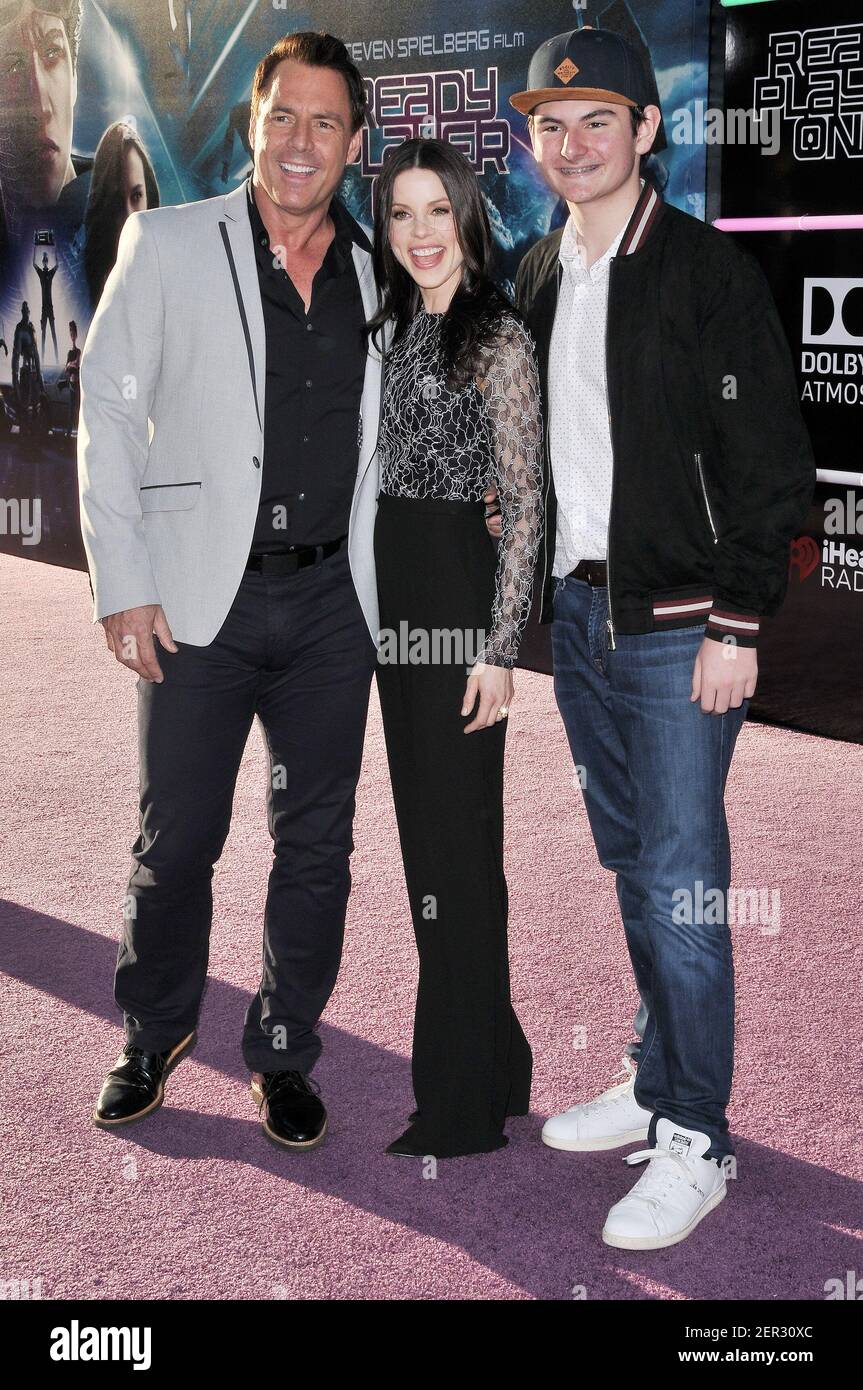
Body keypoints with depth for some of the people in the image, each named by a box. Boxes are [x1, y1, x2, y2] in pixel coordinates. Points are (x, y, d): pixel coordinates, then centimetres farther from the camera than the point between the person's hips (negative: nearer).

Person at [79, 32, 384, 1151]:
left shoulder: (379, 277, 10)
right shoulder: (168, 244, 1)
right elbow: (108, 410, -1)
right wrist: (123, 583, -8)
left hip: (332, 602, 3)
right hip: (202, 597, -3)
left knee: (317, 844, 9)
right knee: (176, 839, 5)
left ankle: (285, 1052, 26)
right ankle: (156, 1035, 29)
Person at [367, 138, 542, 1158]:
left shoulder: (498, 339, -8)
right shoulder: (396, 329, 14)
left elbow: (525, 507, -11)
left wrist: (497, 648, -16)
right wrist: (371, 603, 14)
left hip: (458, 596, -8)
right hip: (395, 598, 8)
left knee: (456, 838, -3)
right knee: (425, 825, 12)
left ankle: (464, 1105, 9)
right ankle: (489, 1060, 27)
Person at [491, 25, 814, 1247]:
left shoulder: (709, 271, -8)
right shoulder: (535, 278, 11)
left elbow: (773, 462, -11)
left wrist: (738, 624, -14)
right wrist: (544, 586, 12)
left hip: (680, 624, -6)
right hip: (578, 610, 7)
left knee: (681, 881, -5)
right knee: (629, 866, 14)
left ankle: (695, 1142, 8)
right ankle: (659, 1086, 29)